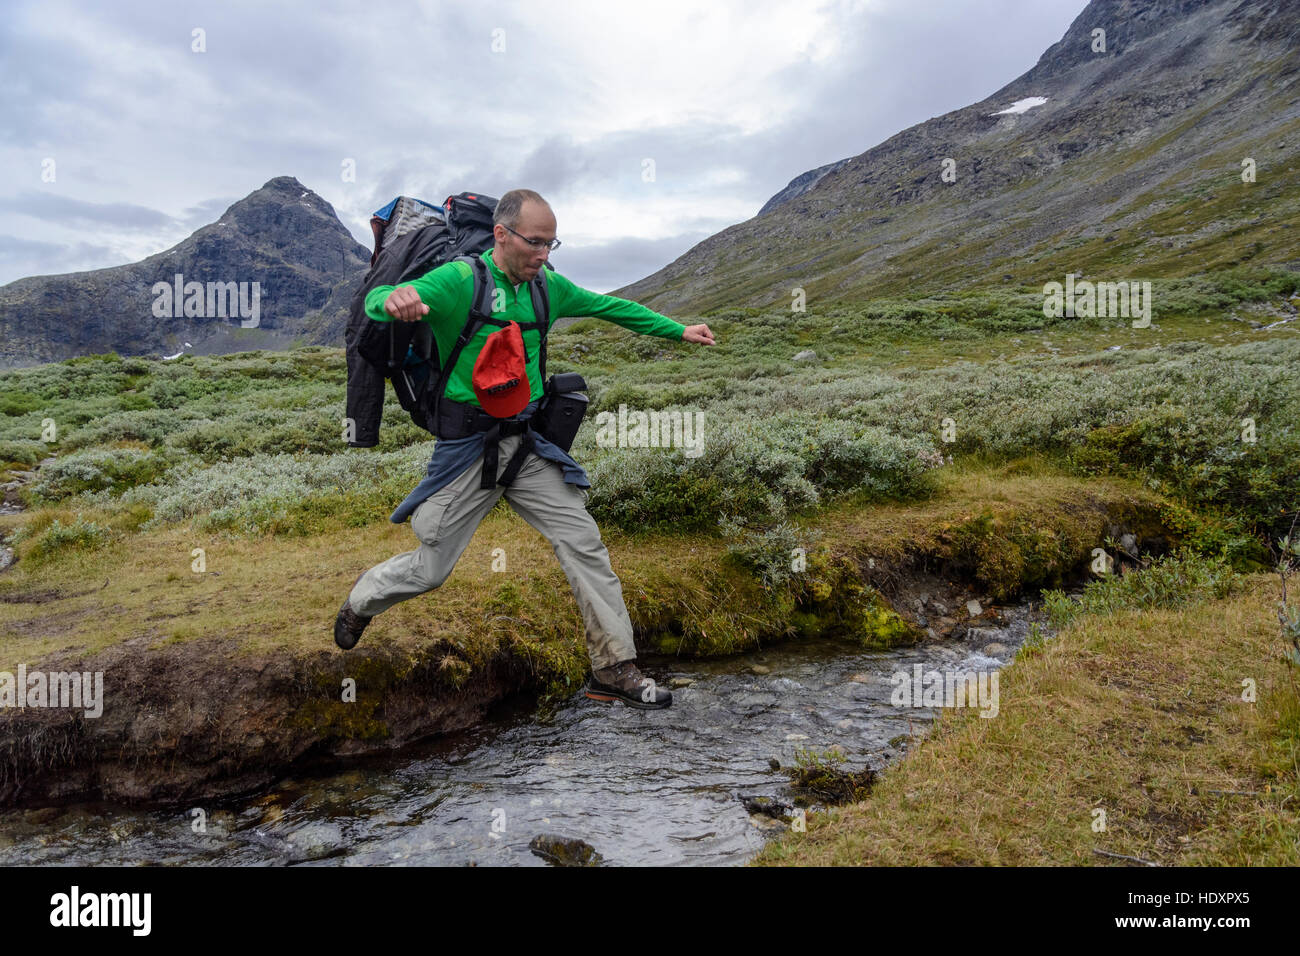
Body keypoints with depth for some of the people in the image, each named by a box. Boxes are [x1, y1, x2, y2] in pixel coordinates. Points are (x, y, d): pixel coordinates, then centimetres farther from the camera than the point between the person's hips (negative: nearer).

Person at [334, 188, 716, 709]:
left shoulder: (547, 286, 6)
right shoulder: (458, 281, -13)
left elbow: (612, 306, 19)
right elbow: (376, 300, -26)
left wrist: (679, 331, 23)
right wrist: (394, 300, -51)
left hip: (528, 446, 5)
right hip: (467, 448, -5)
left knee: (584, 544, -4)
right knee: (430, 570, 5)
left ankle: (614, 671, 4)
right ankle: (362, 598, 39)